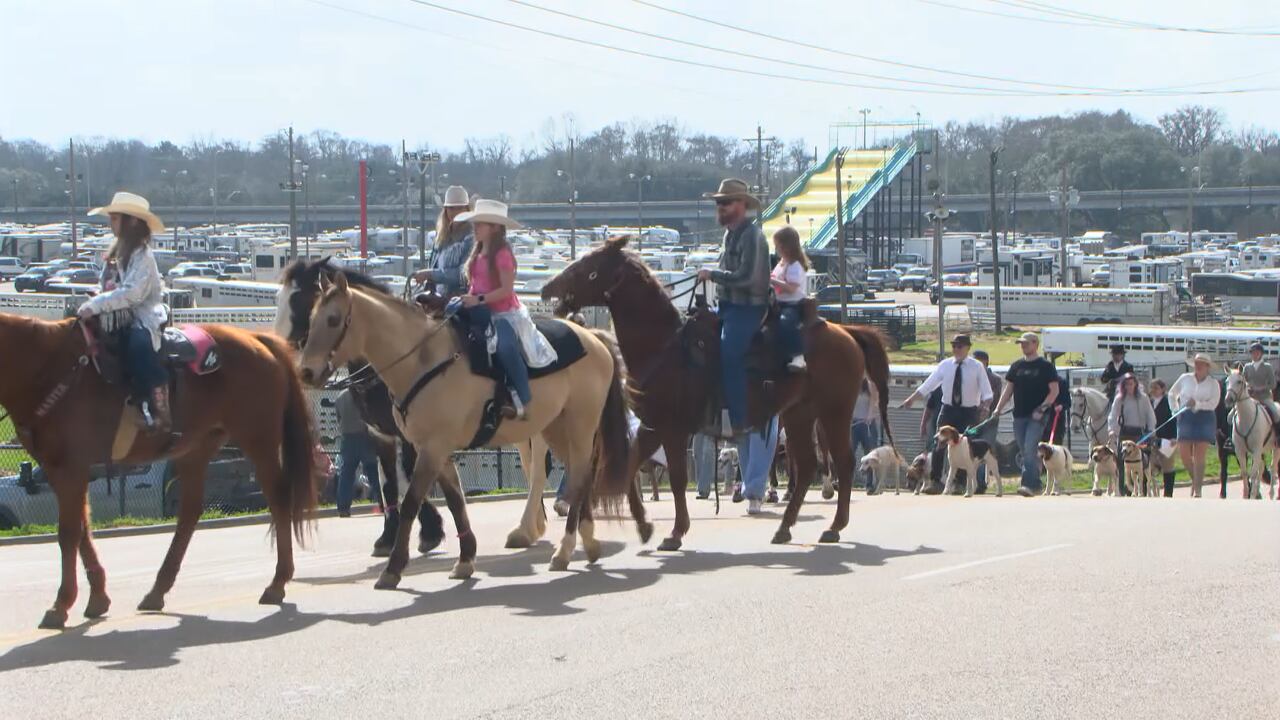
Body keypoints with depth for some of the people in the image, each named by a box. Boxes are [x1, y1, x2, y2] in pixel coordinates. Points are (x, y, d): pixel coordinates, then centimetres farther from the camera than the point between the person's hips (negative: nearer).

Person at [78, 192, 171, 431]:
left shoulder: (142, 255, -12)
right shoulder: (119, 252, 17)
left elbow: (132, 293, -24)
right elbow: (110, 287, 21)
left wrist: (96, 305, -26)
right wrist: (93, 305, 2)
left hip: (143, 317, -10)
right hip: (120, 318, 10)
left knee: (138, 344, -38)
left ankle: (159, 411, -42)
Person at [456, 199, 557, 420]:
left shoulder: (501, 254, -12)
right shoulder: (477, 253, 12)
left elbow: (506, 289, -18)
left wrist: (479, 299, -24)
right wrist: (466, 299, 3)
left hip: (504, 313, -9)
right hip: (482, 312, 9)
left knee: (506, 346, -33)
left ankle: (522, 398, -24)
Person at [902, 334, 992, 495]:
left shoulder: (977, 367, -1)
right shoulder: (945, 365, 4)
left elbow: (987, 391, -1)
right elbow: (928, 384, 7)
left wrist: (986, 404, -20)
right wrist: (912, 398, 4)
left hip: (969, 412, -2)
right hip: (948, 410, 2)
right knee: (940, 446, -6)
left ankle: (960, 483, 8)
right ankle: (935, 481, -2)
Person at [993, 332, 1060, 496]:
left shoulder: (1045, 366, -2)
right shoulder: (1016, 366, 12)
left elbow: (1054, 390, -5)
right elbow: (1008, 389, 15)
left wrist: (1042, 409, -15)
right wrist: (998, 409, 3)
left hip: (1037, 416, -6)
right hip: (1019, 415, 6)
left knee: (1030, 448, -18)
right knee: (1025, 451, 7)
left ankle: (1029, 484, -21)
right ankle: (1035, 484, 17)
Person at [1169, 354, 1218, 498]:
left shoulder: (1213, 383, 3)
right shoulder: (1185, 378, 8)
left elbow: (1214, 403, -8)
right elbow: (1171, 394, 20)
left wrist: (1197, 404, -21)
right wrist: (1175, 410, 8)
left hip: (1204, 418, -2)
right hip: (1185, 418, 2)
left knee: (1199, 456, -6)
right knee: (1184, 454, -2)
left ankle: (1197, 489, -3)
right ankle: (1195, 479, 22)